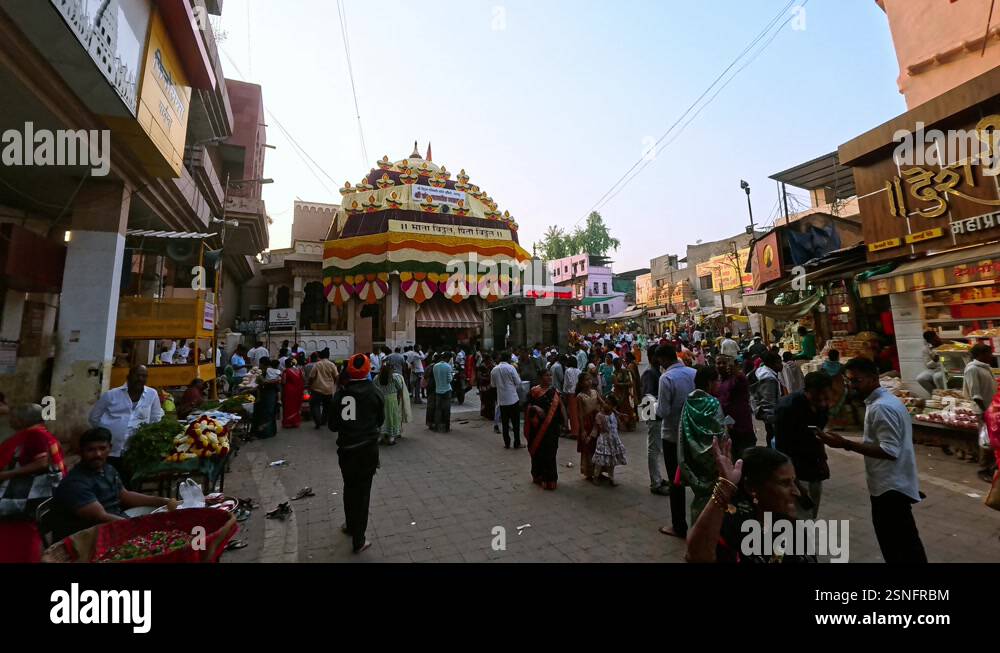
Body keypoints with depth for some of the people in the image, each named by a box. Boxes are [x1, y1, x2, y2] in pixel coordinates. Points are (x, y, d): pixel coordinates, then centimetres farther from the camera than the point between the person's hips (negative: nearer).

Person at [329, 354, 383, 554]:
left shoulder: (340, 393, -5)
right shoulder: (374, 392, -8)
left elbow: (332, 425, 1)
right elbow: (381, 419, 2)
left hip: (346, 448, 2)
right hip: (367, 448, -2)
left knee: (349, 488, 21)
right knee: (363, 491, 6)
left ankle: (351, 525, 39)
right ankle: (358, 539, 11)